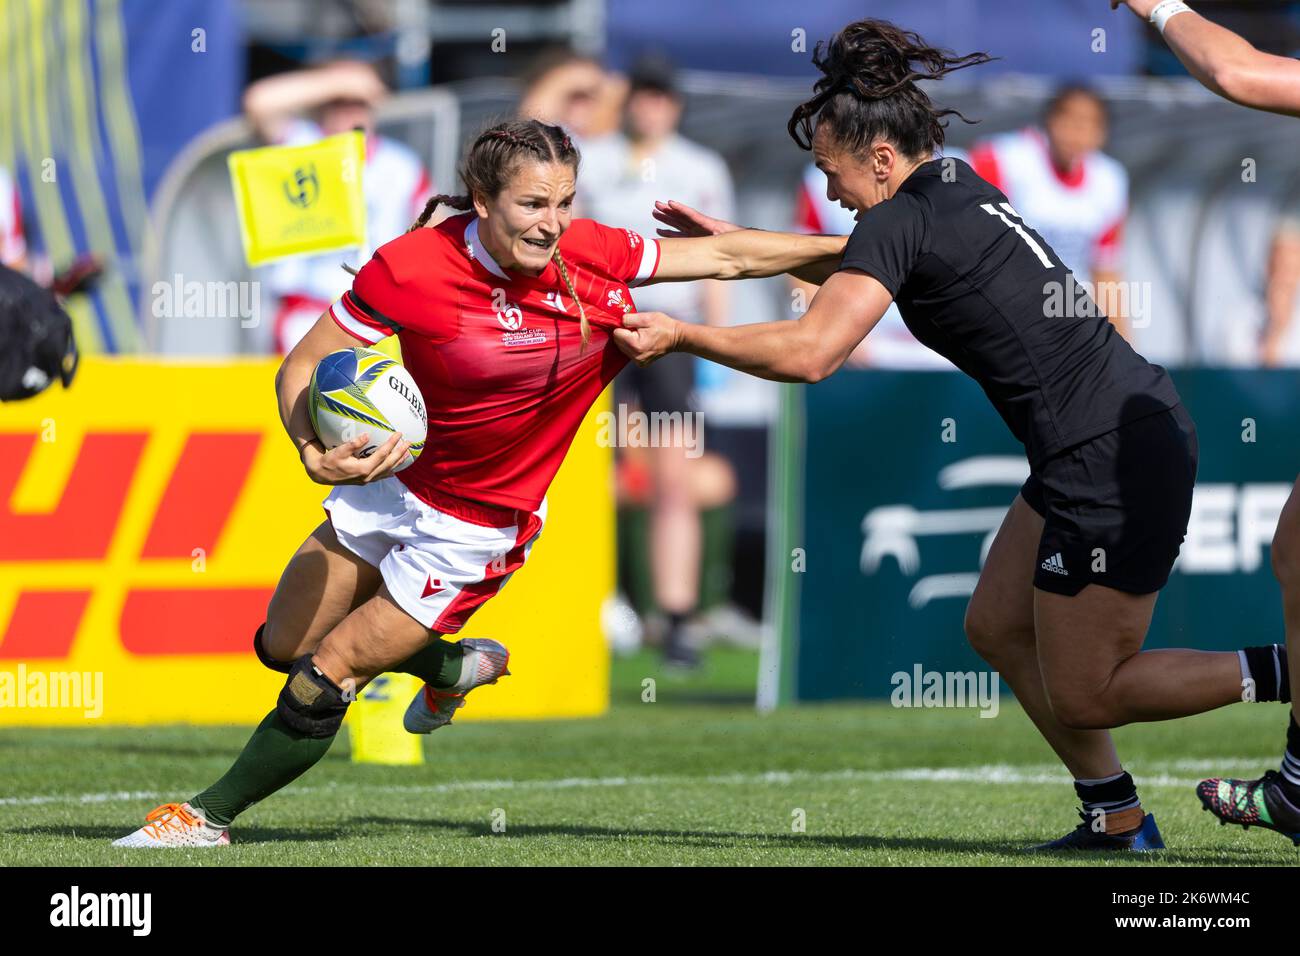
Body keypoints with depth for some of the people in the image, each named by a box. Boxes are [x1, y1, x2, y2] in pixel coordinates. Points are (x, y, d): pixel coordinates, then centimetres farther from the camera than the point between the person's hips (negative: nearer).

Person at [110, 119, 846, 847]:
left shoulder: (595, 258, -19)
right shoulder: (409, 267, -23)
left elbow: (727, 257, -5)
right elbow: (302, 368, -17)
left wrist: (849, 247, -3)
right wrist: (315, 453, -36)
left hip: (478, 528, -2)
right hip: (390, 481, 2)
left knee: (324, 677, -5)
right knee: (283, 645, 19)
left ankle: (208, 817, 15)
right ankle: (455, 667, 44)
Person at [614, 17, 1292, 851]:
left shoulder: (902, 220, -14)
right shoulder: (956, 188, 13)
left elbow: (809, 353, -22)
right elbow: (859, 273, 33)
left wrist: (678, 337, -12)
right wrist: (736, 241, 32)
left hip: (1115, 456, -9)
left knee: (1084, 696, -1)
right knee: (998, 628, 16)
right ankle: (1117, 820, 19)